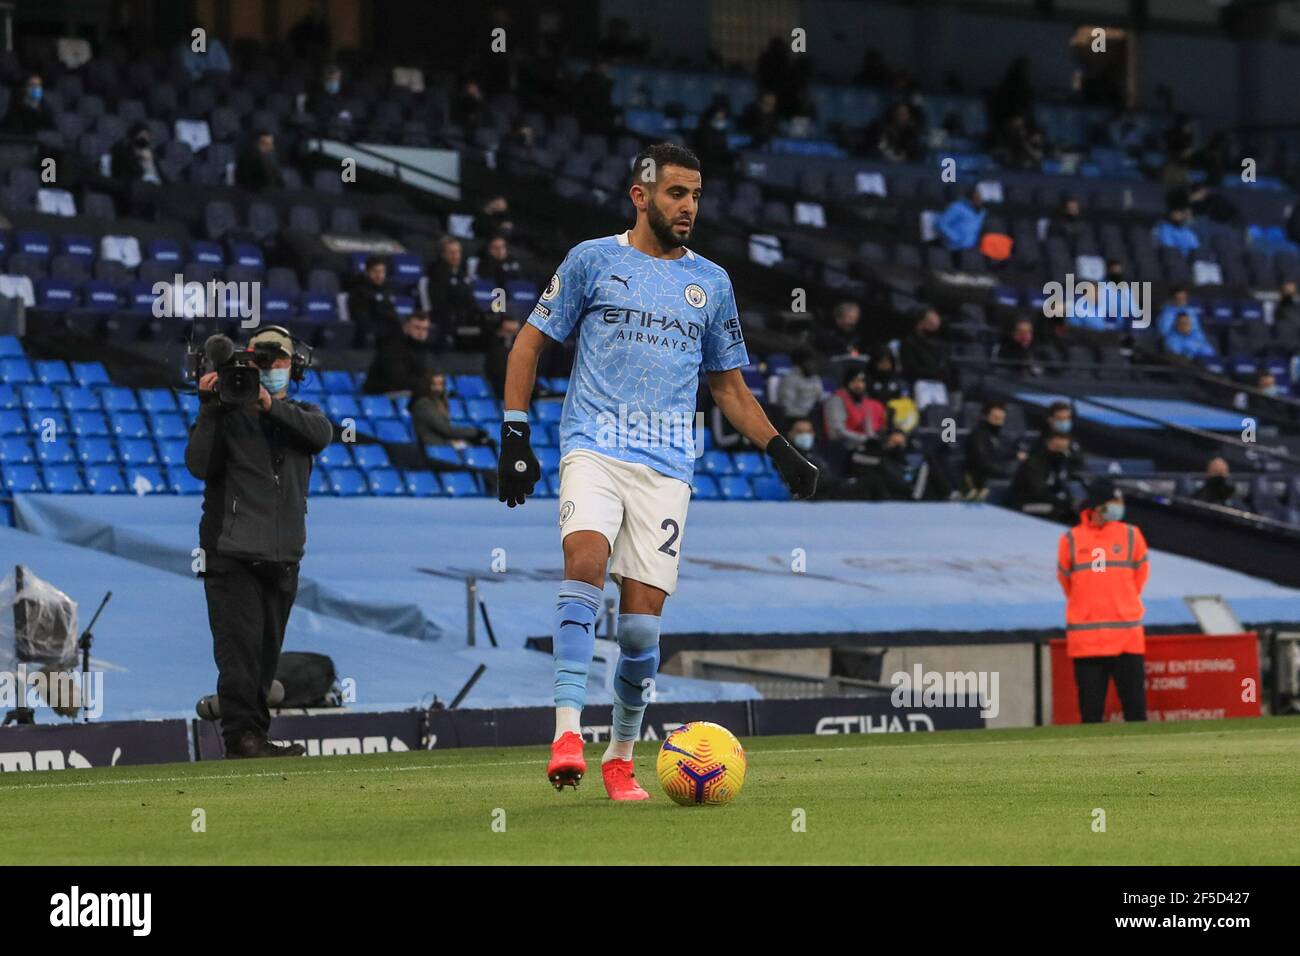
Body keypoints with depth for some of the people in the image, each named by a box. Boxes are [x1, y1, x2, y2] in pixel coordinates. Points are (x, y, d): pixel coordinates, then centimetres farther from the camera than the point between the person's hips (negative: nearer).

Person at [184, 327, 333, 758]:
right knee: (240, 647, -13)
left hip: (283, 558, 4)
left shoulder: (302, 414, 14)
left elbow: (321, 433, -10)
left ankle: (254, 737, 11)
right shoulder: (228, 414, 4)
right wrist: (209, 408, -16)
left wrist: (272, 405, -23)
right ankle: (241, 733, -16)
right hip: (232, 555, -4)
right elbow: (199, 464, -10)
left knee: (267, 652, 7)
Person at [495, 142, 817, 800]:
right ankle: (567, 732, -32)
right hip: (594, 449, -3)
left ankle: (621, 757, 14)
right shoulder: (593, 260, 6)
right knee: (586, 560, -29)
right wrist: (514, 437, 1)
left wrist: (780, 451, 12)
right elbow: (530, 343, 10)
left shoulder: (710, 282, 15)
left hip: (667, 467, 3)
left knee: (642, 619, -3)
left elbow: (728, 385, 24)